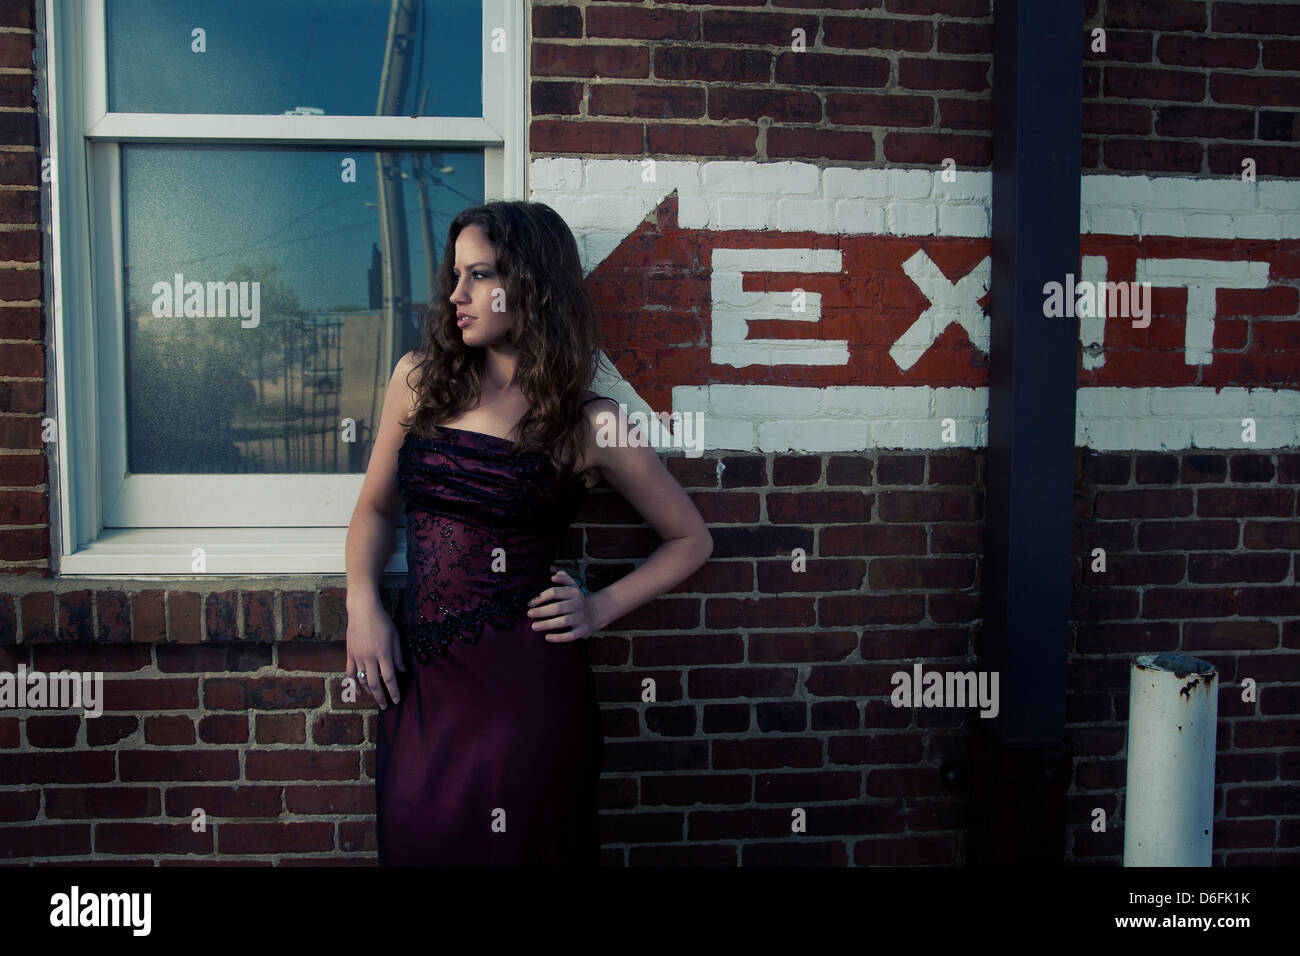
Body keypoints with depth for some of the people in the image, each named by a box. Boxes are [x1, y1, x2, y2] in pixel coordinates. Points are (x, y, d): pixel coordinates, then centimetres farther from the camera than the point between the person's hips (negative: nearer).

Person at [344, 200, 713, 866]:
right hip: (419, 680, 4)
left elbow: (691, 540, 6)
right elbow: (375, 507, 14)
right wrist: (362, 605, -1)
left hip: (525, 686, -3)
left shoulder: (591, 423, -4)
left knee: (513, 847, 8)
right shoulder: (420, 378, 5)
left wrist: (601, 608, -5)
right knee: (416, 844, 13)